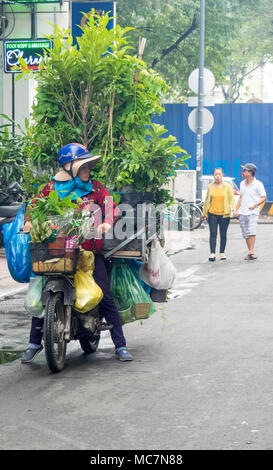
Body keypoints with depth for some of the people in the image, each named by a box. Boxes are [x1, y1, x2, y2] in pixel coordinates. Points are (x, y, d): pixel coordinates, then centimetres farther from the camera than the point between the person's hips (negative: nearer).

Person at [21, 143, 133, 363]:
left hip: (90, 250, 0)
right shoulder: (51, 188, 7)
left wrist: (107, 223, -21)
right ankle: (34, 343, 12)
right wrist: (29, 221, -8)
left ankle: (121, 346, 3)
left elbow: (111, 206, -1)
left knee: (105, 297, -6)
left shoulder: (95, 188, 8)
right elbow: (34, 204, 12)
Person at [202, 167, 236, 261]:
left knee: (223, 234, 6)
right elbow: (207, 200, 15)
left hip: (224, 214, -1)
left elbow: (232, 199, 0)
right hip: (212, 214, 1)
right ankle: (212, 253, -9)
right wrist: (204, 213, 18)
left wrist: (233, 208, -17)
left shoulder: (227, 186, 3)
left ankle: (222, 253, 17)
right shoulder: (210, 187, 8)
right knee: (213, 233, -7)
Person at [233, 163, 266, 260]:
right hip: (242, 213, 6)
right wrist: (236, 210, 12)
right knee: (245, 234, 4)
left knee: (251, 231, -21)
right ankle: (249, 252, 11)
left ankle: (251, 252, -24)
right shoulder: (242, 184, 13)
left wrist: (255, 205, -20)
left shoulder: (258, 184, -5)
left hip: (253, 212, -6)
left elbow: (263, 197, -3)